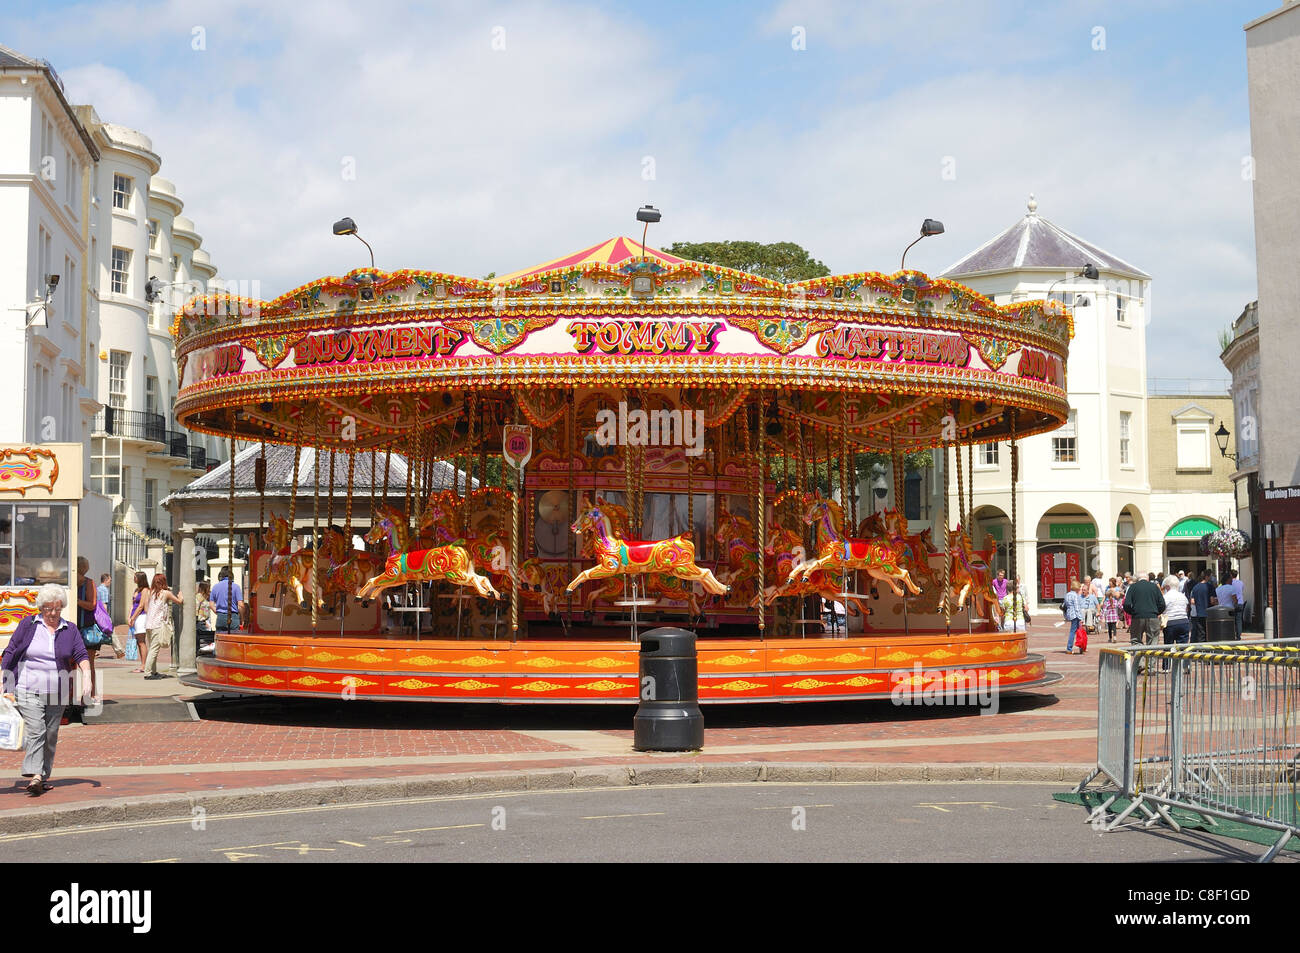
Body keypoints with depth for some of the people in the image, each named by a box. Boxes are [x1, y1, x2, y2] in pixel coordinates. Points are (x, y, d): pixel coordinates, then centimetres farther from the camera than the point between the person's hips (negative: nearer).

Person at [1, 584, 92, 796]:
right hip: (29, 691, -3)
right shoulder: (28, 625, 3)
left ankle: (44, 776, 18)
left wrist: (86, 673, -22)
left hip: (58, 693, 3)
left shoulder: (70, 630, 8)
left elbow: (81, 654, -1)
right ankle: (35, 776, -23)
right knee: (35, 731, -16)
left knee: (50, 736, 7)